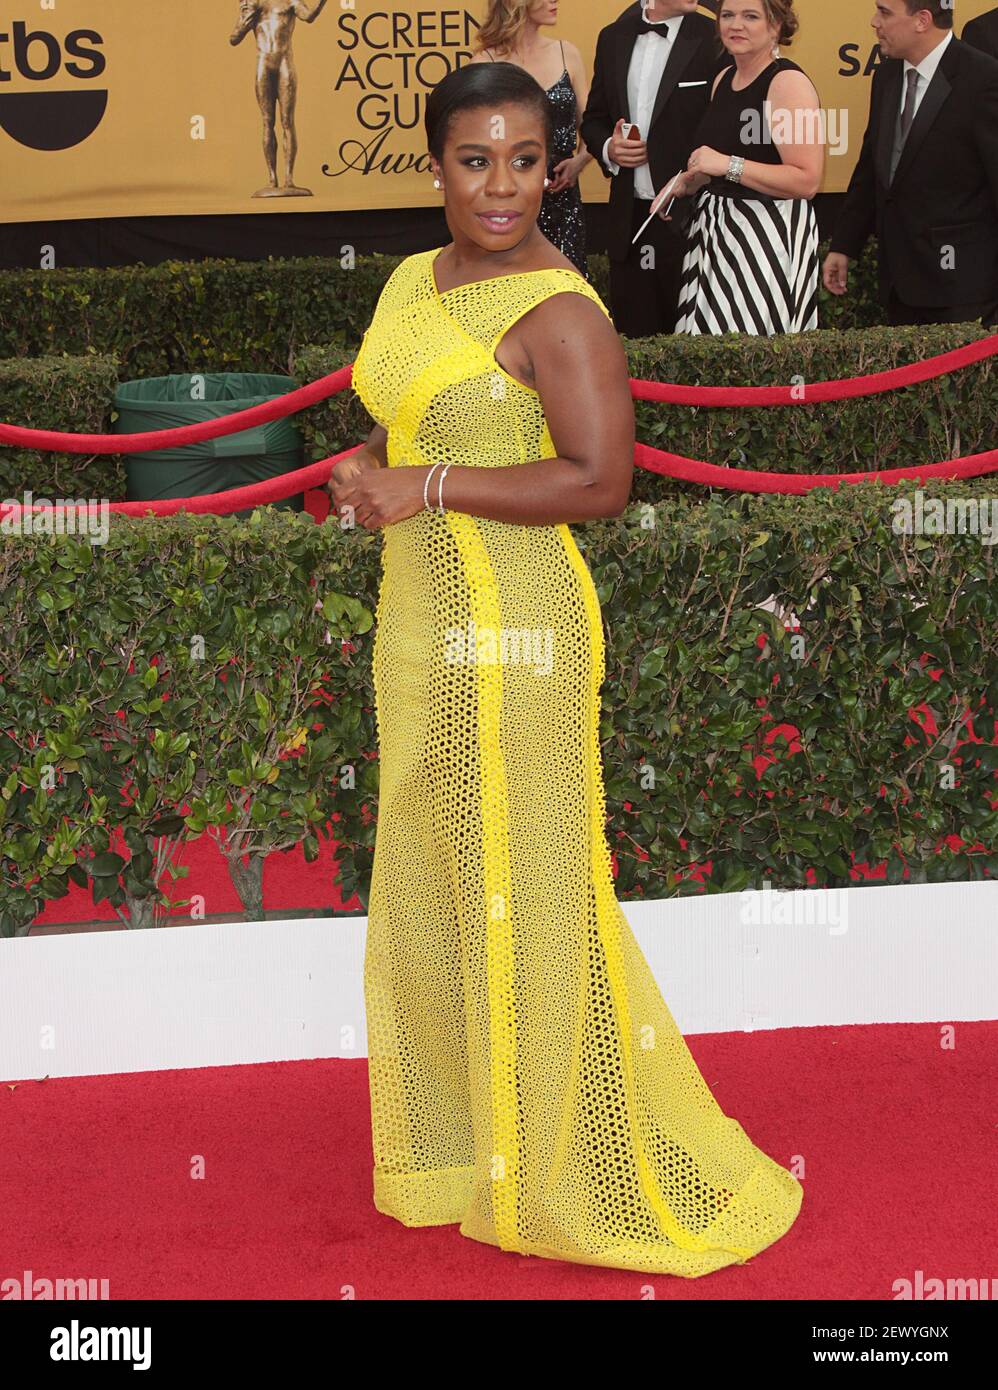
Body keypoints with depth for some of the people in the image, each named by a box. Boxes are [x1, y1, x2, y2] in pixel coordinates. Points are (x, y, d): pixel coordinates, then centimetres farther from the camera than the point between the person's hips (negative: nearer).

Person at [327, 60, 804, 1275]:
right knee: (427, 880, 17)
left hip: (513, 631, -9)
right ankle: (465, 1139, 36)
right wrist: (364, 467, 3)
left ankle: (577, 1169, 19)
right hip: (420, 625, 9)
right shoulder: (415, 280, 12)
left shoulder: (558, 310, -14)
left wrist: (428, 487, -20)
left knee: (525, 891, 1)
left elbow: (600, 480, -23)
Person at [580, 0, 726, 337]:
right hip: (629, 218, 4)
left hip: (687, 217, -4)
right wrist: (608, 148, -3)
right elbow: (593, 119, 18)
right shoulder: (614, 37, 10)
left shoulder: (712, 40, -6)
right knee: (634, 334, 9)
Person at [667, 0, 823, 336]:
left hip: (767, 237, -8)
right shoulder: (724, 79, 13)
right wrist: (686, 182, 11)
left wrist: (727, 165, -22)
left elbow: (807, 180, -20)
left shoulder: (789, 81, -12)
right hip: (715, 233, 8)